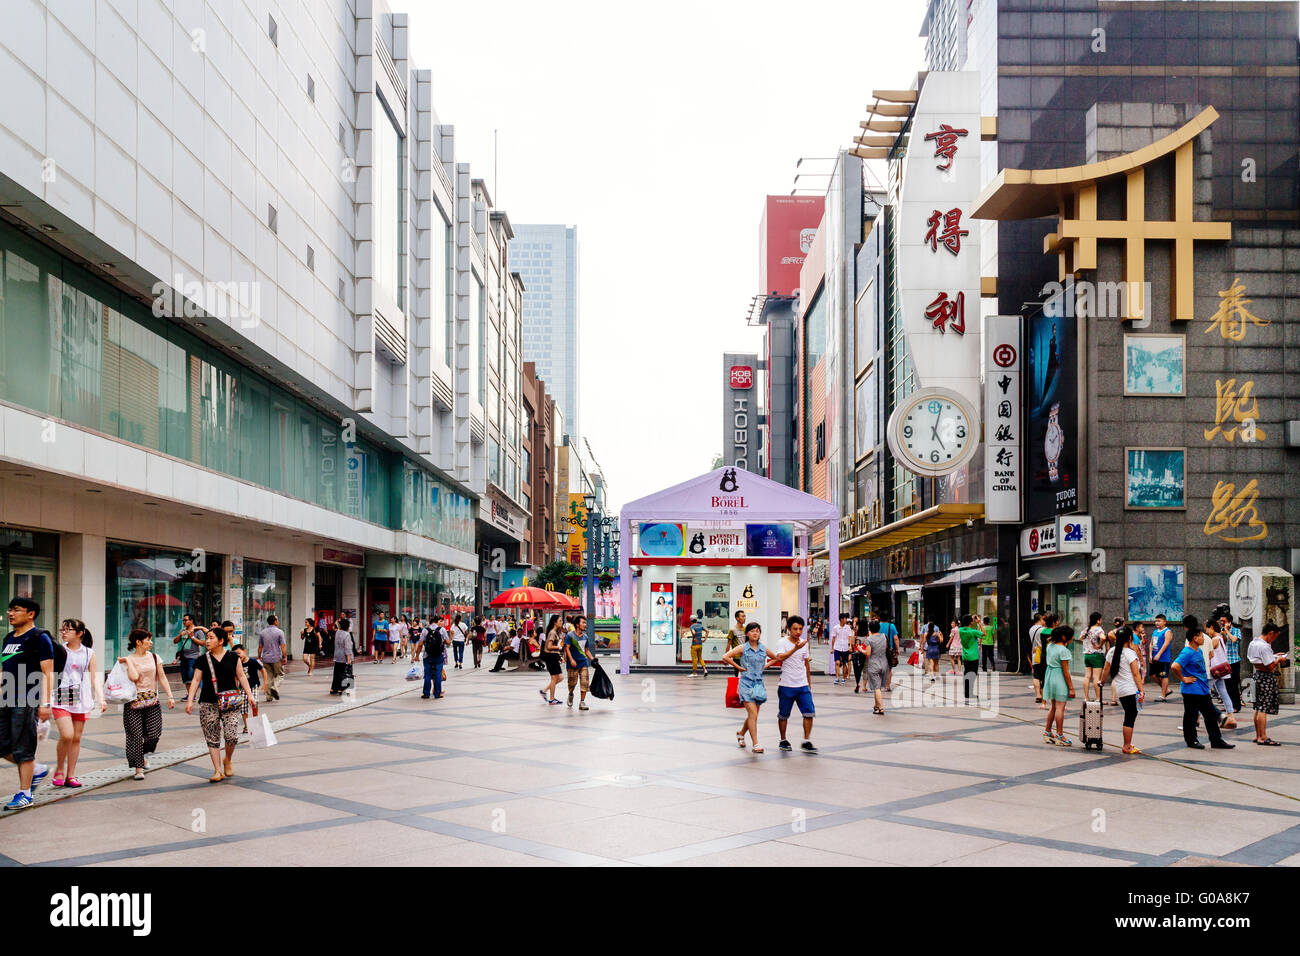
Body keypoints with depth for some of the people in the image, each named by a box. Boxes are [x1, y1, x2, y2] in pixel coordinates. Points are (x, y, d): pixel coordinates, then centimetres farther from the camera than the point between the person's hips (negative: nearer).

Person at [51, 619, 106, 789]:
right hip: (61, 698, -2)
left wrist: (101, 698, -2)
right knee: (66, 735, -17)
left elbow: (95, 678, 9)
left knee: (76, 738, 5)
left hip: (81, 699, 2)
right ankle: (59, 769, 5)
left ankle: (70, 775, 14)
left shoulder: (88, 653, 7)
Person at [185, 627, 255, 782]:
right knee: (212, 738, -1)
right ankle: (218, 771, 8)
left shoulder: (233, 657, 5)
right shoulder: (203, 660, 6)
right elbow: (196, 680, 6)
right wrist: (190, 700, -2)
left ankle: (228, 760, 19)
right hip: (208, 704, 1)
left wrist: (249, 694, 5)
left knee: (232, 736, -11)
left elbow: (241, 676, 10)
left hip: (230, 703, -1)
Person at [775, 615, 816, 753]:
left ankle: (806, 742, -1)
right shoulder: (782, 642, -8)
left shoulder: (804, 643, 9)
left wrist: (809, 683, 22)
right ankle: (783, 741, 23)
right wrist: (795, 648, -38)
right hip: (786, 686, -4)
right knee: (783, 715, 7)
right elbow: (779, 658, -28)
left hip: (803, 686, 4)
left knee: (809, 713, -7)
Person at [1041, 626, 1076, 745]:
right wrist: (1071, 688, -13)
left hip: (1050, 676, 9)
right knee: (1060, 708, -4)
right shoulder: (1063, 650, -17)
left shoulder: (1050, 646, 7)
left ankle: (1047, 732, 25)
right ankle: (1059, 736, -1)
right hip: (1060, 679, -8)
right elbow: (1065, 672, -17)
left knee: (1053, 707, 18)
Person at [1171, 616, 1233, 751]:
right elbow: (1174, 666, -32)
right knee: (1191, 715, 3)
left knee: (1211, 715, 11)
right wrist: (1183, 679, -21)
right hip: (1191, 691, -9)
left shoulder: (1199, 651, 12)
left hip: (1203, 690, 9)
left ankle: (1216, 740, 17)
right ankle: (1191, 740, 13)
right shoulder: (1187, 652, -18)